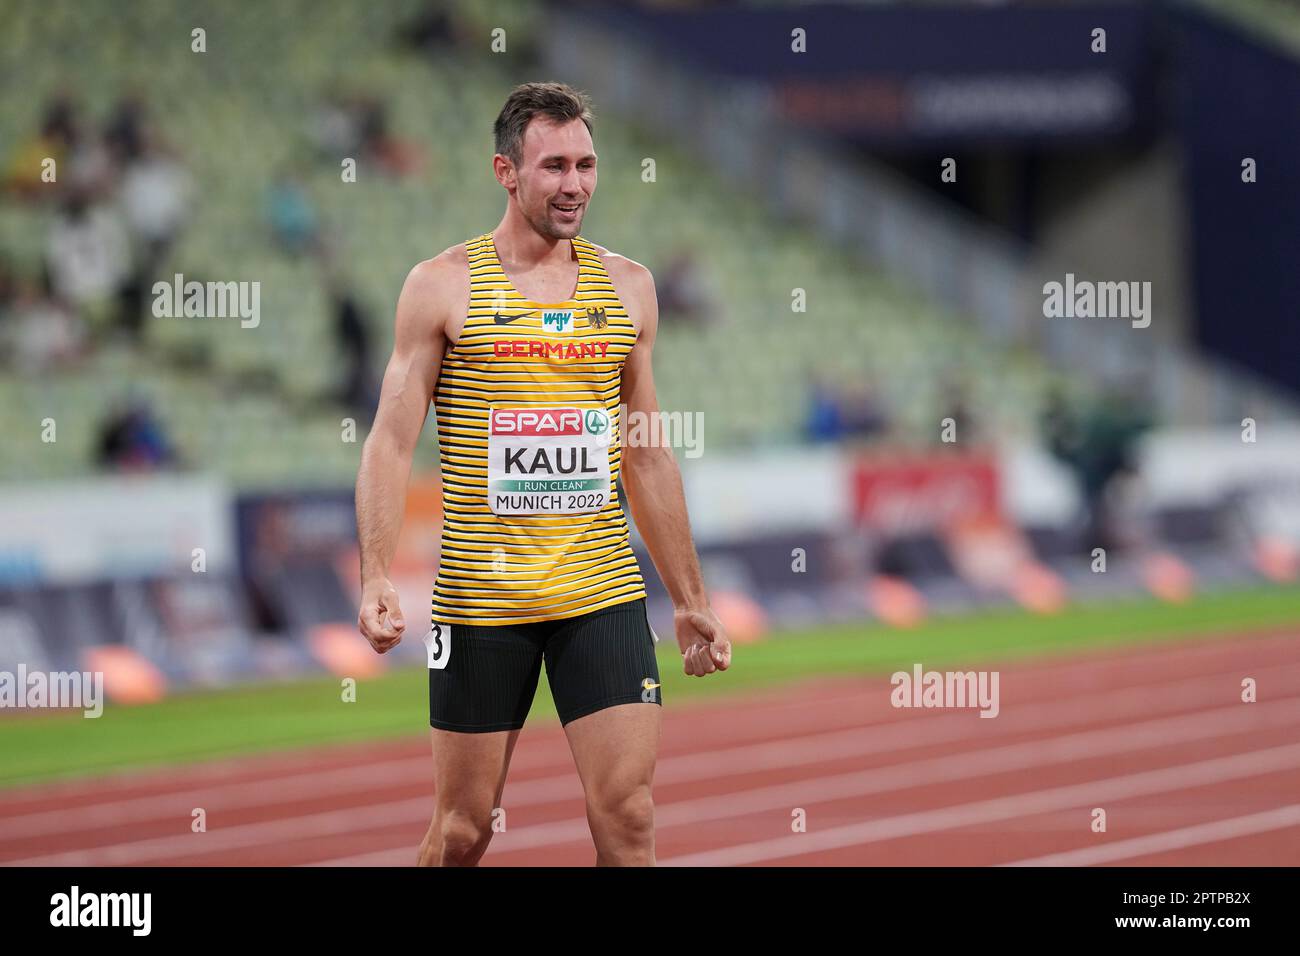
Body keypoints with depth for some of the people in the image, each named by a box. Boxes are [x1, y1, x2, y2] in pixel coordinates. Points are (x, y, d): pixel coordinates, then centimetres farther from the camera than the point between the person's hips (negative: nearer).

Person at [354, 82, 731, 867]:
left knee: (629, 815, -7)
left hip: (604, 594, 2)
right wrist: (377, 580, -15)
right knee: (463, 829, 4)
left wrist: (691, 599, 16)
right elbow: (391, 444, -2)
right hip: (479, 602, -2)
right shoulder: (444, 287, 0)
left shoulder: (627, 286, 10)